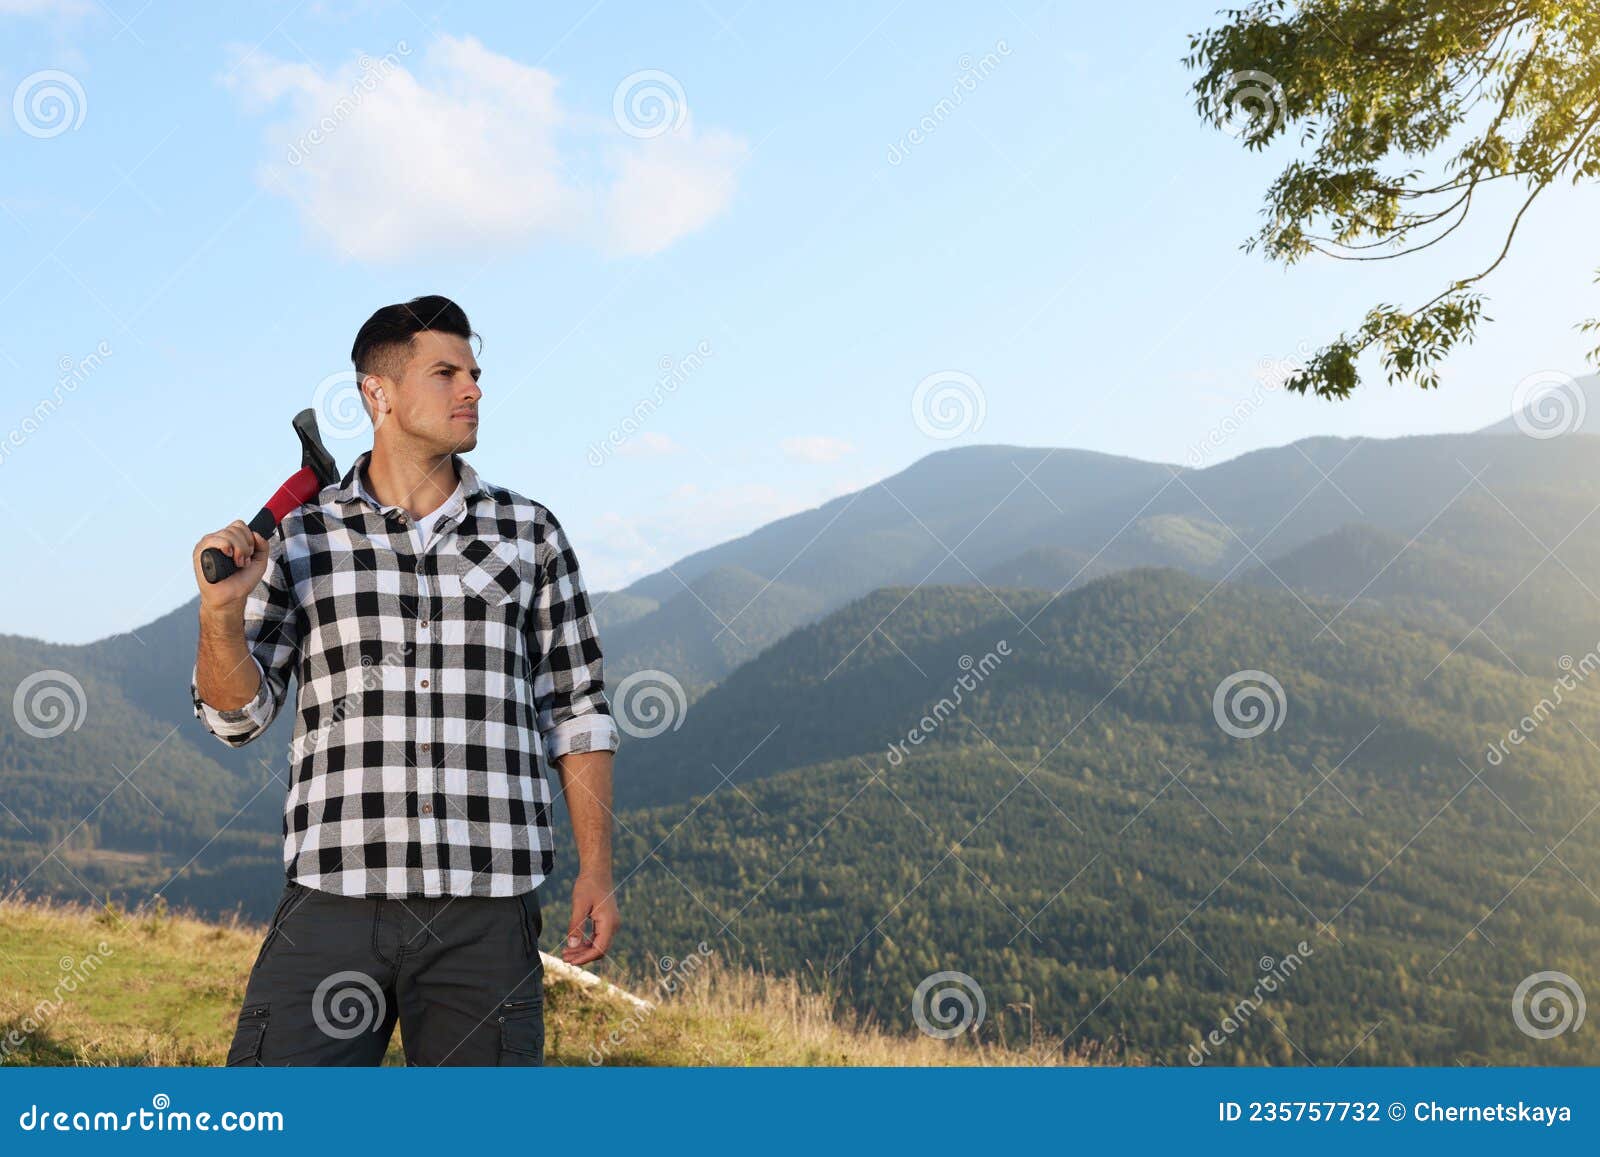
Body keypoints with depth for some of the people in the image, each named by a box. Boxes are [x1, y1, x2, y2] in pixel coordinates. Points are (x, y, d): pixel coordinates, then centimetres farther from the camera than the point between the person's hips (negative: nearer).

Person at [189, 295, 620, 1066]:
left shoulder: (530, 534, 8)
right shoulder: (301, 538, 7)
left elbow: (577, 711, 9)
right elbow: (239, 713, 8)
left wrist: (596, 870, 2)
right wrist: (222, 610, -11)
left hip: (487, 908, 1)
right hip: (335, 894, 0)